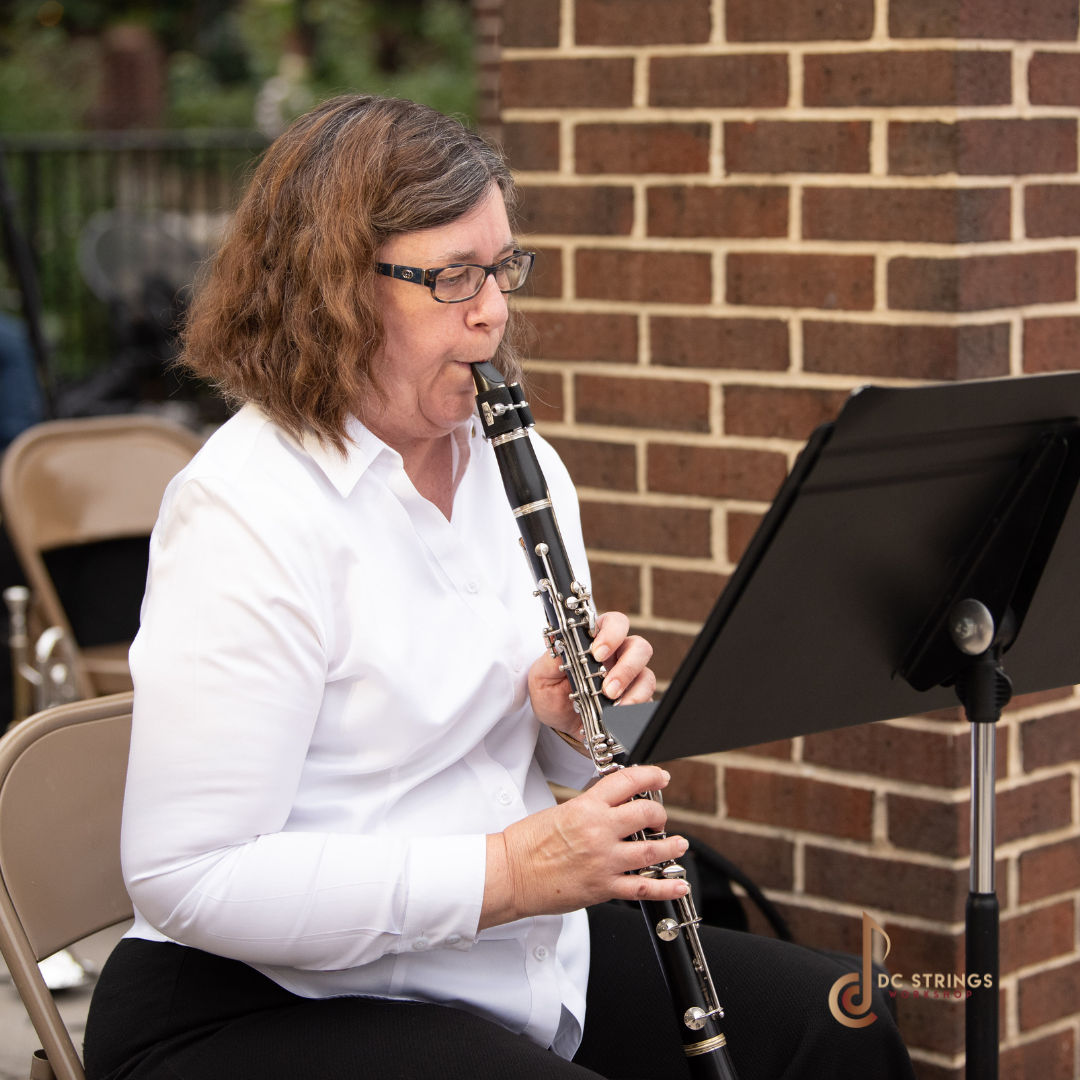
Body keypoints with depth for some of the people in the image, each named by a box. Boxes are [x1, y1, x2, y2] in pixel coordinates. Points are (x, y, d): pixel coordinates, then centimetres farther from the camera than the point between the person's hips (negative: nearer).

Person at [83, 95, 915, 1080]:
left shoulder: (516, 461, 8)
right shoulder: (245, 516, -19)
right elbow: (185, 879, -24)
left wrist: (583, 716, -7)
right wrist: (504, 872, -26)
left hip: (527, 960, 8)